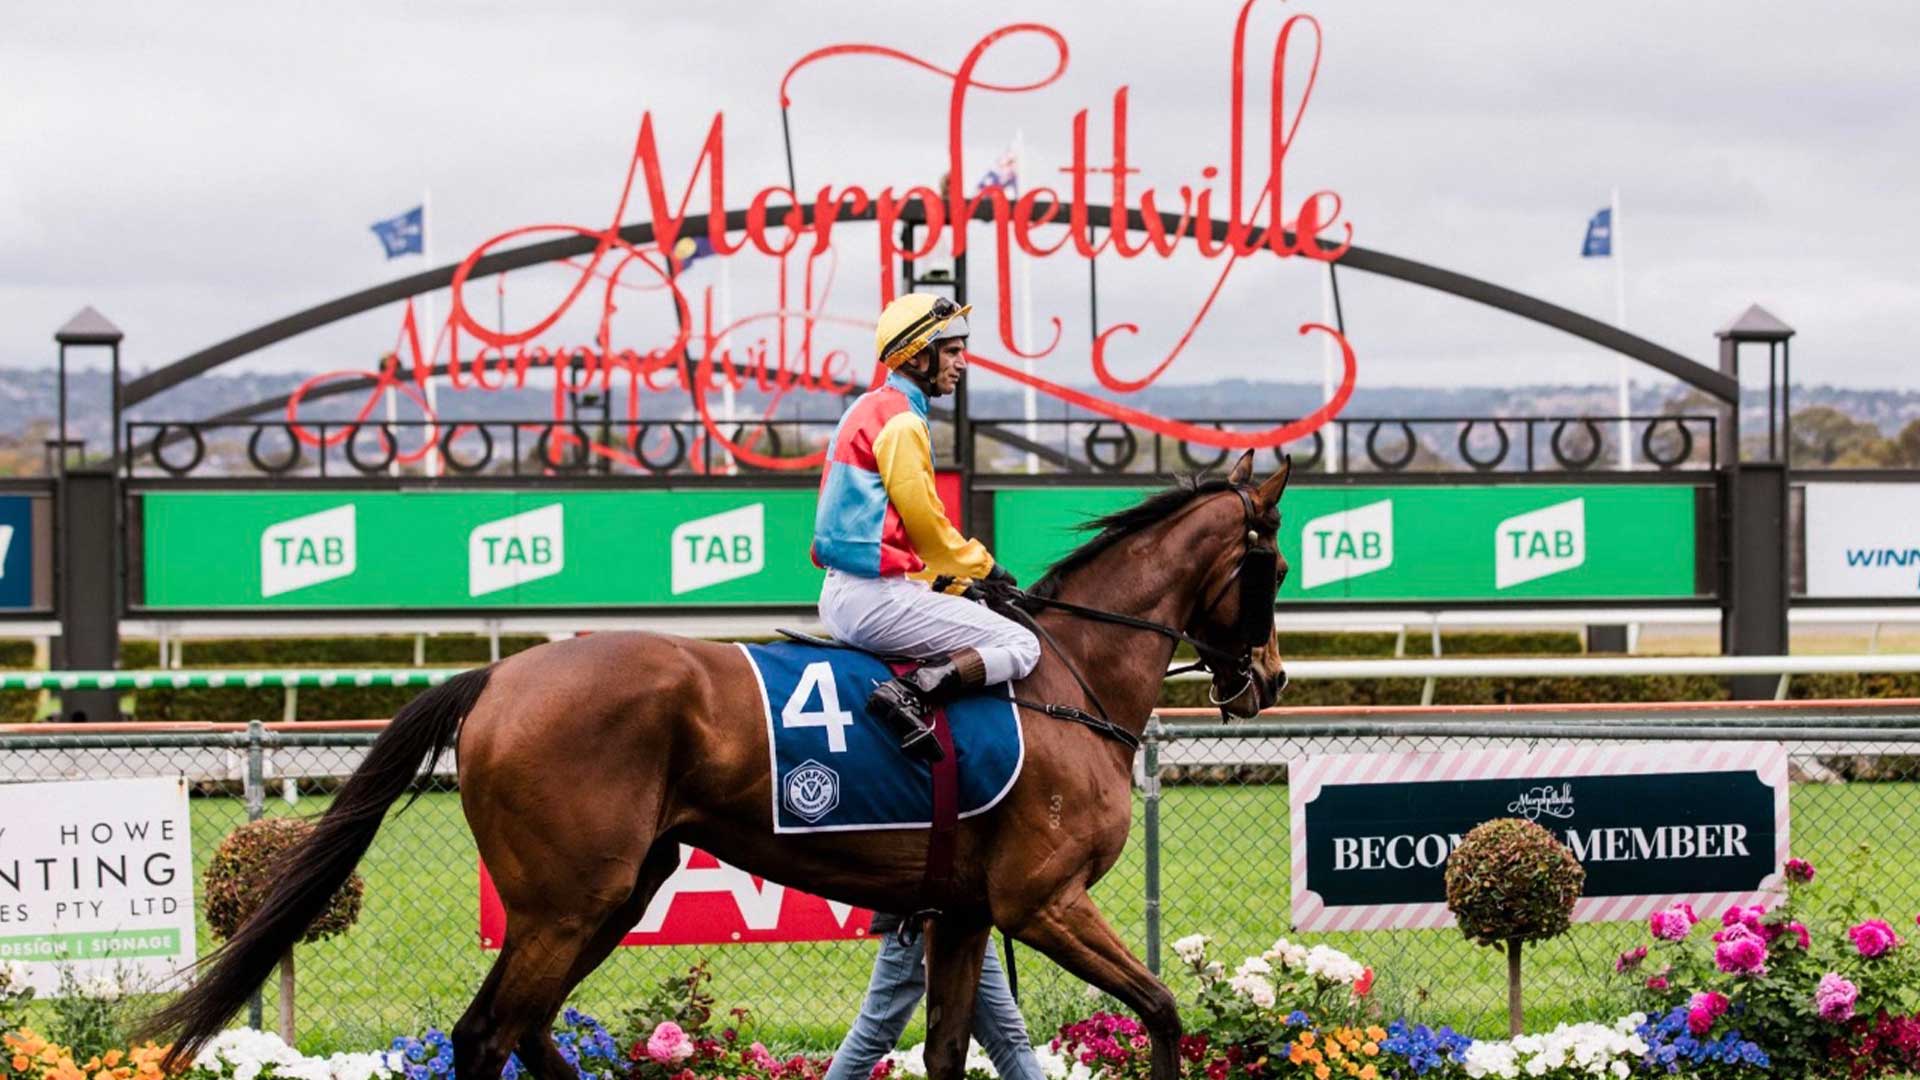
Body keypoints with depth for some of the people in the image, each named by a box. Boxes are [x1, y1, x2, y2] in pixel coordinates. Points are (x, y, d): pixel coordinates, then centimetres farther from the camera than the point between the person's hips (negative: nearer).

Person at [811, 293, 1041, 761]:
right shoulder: (901, 421, -12)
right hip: (877, 594, -10)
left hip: (840, 595, 10)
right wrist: (982, 568, 5)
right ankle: (911, 695, -26)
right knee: (1021, 646, -10)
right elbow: (926, 524, -11)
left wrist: (960, 576, 19)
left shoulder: (868, 410, 18)